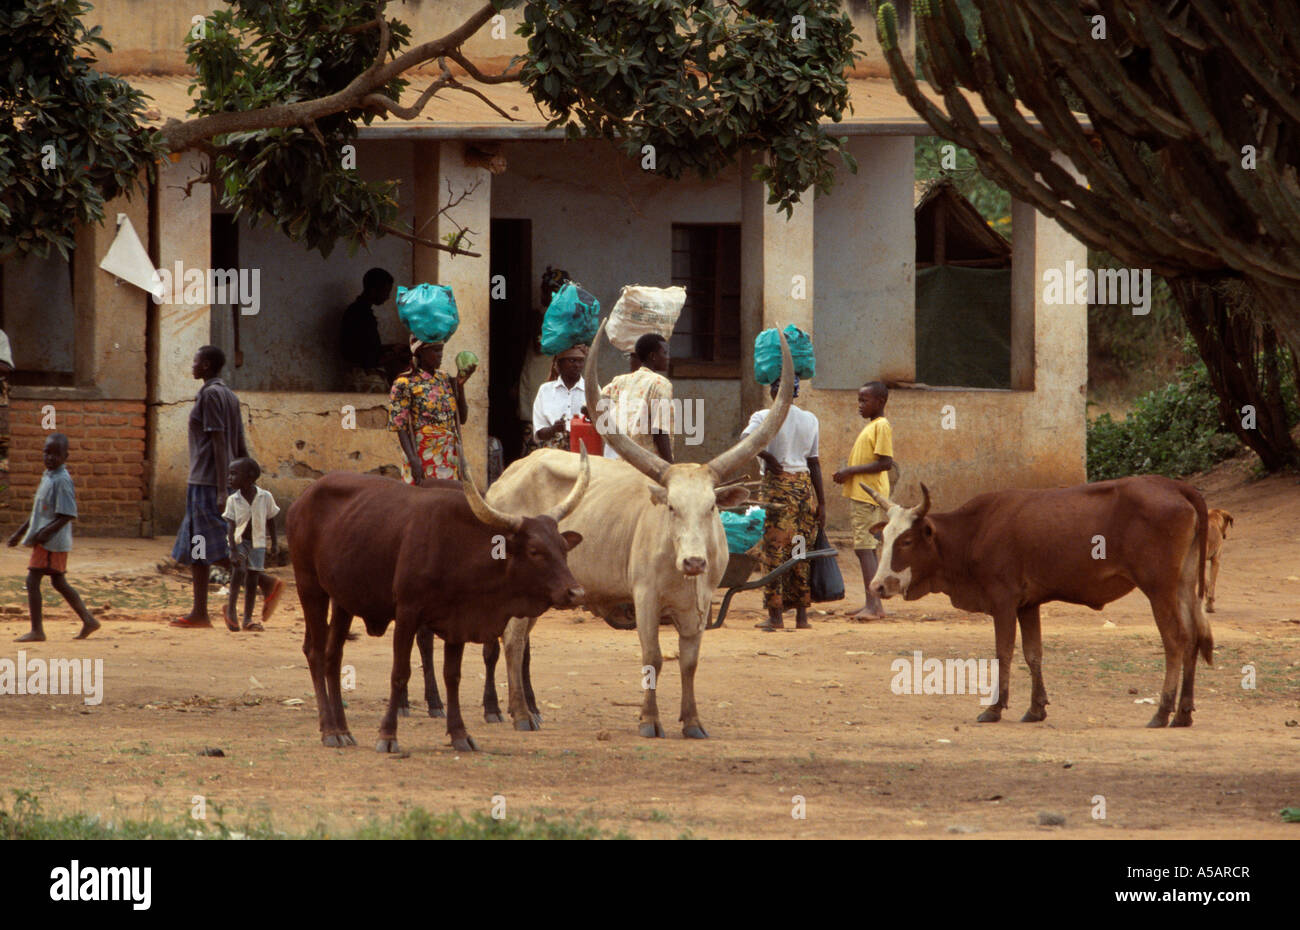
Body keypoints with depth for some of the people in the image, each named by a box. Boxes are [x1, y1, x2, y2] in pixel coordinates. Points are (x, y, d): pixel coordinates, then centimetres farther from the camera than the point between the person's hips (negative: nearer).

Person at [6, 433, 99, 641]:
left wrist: (44, 533, -25)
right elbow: (38, 511, 23)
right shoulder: (47, 476, 14)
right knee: (59, 583, 15)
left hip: (52, 540, -10)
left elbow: (68, 515, -19)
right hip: (42, 539, 10)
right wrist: (20, 532, 23)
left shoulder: (62, 481, -15)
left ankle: (36, 630, -6)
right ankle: (88, 620, 21)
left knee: (33, 581, -8)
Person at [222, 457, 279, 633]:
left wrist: (273, 544, 13)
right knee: (239, 570, -23)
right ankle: (231, 608, -8)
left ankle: (248, 619, 9)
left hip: (257, 544, 1)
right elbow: (230, 526, -13)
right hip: (238, 541, -1)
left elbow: (270, 521, 7)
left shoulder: (265, 497, -6)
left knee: (252, 579, 1)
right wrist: (233, 551, -23)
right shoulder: (233, 500, -7)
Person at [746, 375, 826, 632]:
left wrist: (768, 457, -10)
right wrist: (821, 502, 13)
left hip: (777, 484, -4)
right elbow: (814, 462, 11)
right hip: (804, 485, 4)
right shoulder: (810, 420, 9)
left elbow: (746, 440, -24)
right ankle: (802, 616, 9)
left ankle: (775, 616, -3)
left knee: (774, 551, -1)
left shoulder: (765, 417, -4)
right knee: (801, 552, 9)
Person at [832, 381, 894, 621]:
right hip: (861, 495, 10)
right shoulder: (870, 427, 20)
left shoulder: (882, 426, -11)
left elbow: (885, 462, -18)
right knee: (865, 549, 11)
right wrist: (846, 473, 10)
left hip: (870, 496, -10)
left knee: (864, 548, -14)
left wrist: (851, 471, -16)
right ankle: (873, 605, 14)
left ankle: (874, 605, -18)